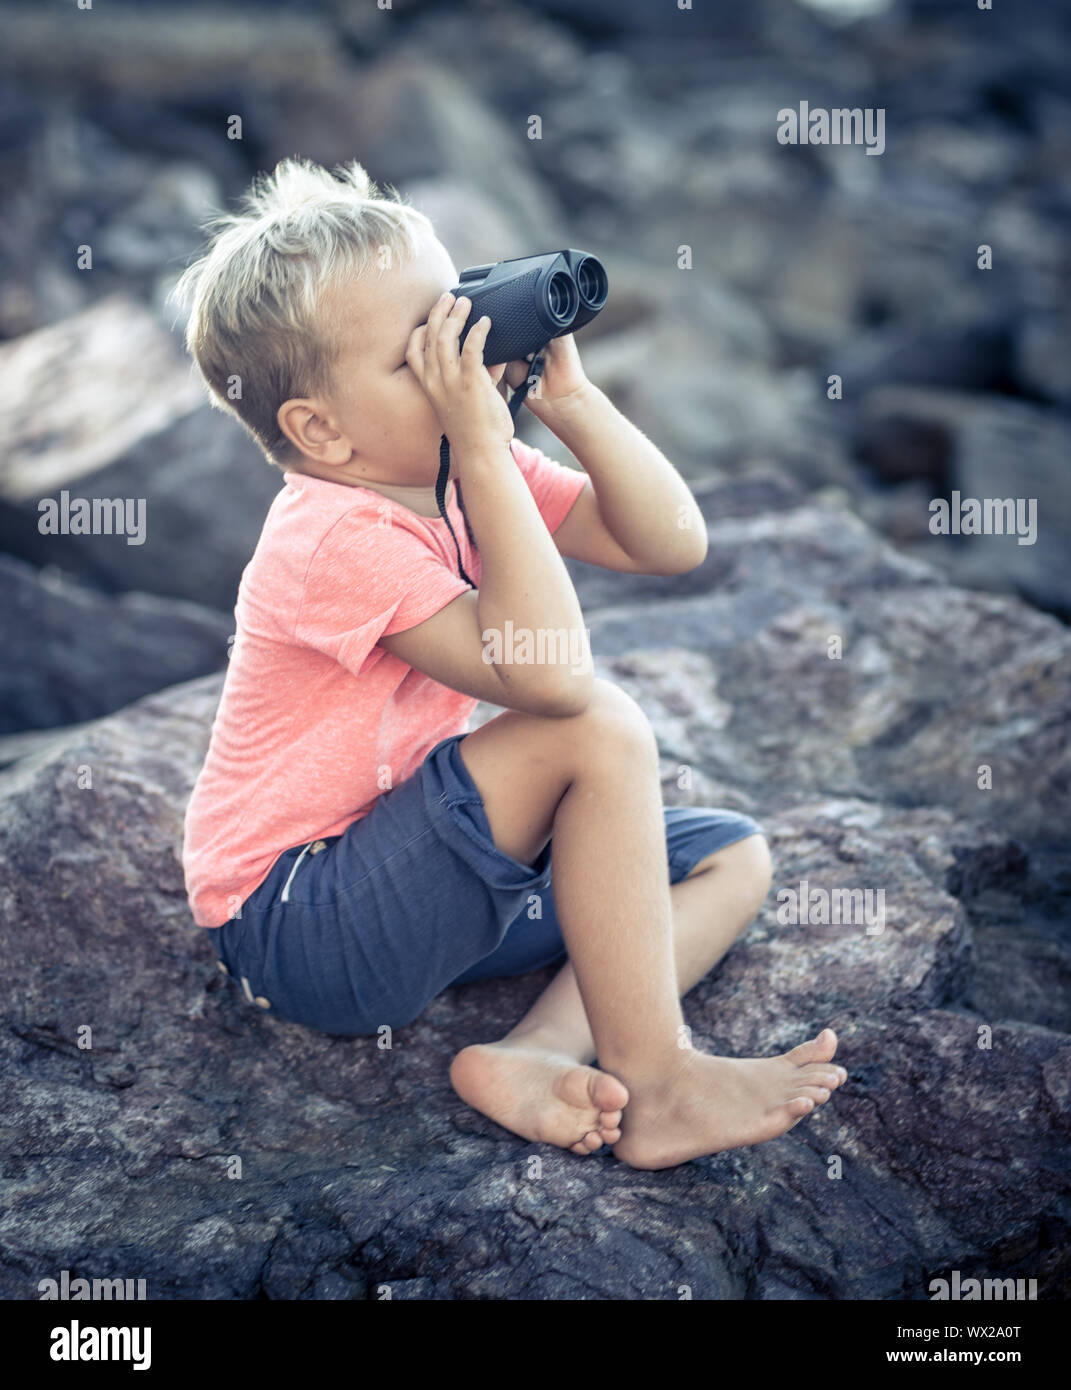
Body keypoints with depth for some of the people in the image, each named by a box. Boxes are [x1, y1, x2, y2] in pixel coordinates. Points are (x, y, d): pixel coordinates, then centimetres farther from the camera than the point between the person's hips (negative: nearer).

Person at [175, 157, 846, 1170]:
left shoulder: (468, 477, 2)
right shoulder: (335, 536, -25)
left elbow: (673, 543, -2)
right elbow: (548, 676, -34)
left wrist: (566, 396, -11)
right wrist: (486, 448, -32)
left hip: (410, 873, 9)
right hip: (298, 928, -9)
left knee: (733, 857, 3)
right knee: (597, 729, -26)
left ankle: (544, 1053, -17)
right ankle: (651, 1083, -18)